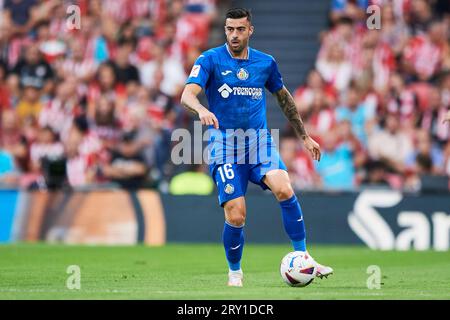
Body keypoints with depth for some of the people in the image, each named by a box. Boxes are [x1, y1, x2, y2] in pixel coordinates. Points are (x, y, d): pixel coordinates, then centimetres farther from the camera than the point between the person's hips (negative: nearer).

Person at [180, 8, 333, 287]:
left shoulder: (265, 62, 9)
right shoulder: (210, 60, -2)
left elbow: (284, 98, 23)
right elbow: (188, 94, -16)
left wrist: (305, 136, 25)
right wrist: (202, 110, -38)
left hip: (259, 139, 2)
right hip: (224, 142, -2)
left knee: (284, 190, -25)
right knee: (235, 216, -11)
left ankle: (303, 258, -15)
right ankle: (235, 272, 15)